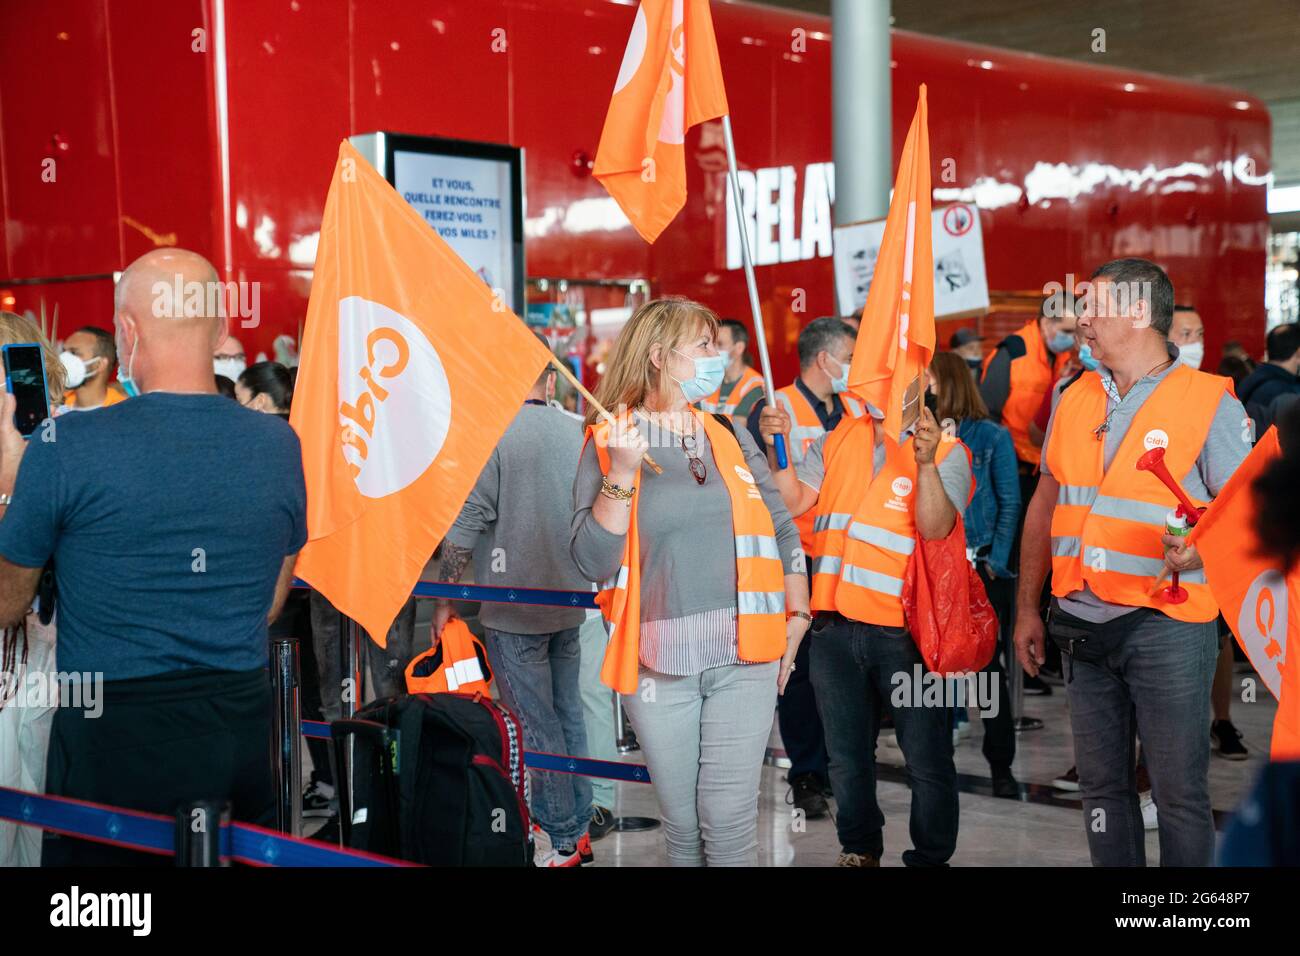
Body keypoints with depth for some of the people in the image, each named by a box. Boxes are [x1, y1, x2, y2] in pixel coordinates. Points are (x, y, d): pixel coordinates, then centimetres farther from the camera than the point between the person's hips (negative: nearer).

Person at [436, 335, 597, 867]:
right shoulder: (578, 432, 4)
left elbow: (465, 527, -13)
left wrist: (444, 600, -3)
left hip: (513, 609, -6)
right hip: (569, 603, 6)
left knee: (533, 725, 0)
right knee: (568, 714, 14)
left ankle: (562, 842, 4)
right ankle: (579, 829, 20)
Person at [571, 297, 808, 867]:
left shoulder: (729, 436, 9)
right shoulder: (609, 442, -1)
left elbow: (782, 530, 18)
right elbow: (593, 562, -10)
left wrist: (797, 616, 13)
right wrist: (623, 472, -18)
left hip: (743, 656, 2)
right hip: (657, 664, -2)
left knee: (728, 821, -5)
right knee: (682, 826, 8)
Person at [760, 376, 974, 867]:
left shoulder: (946, 452, -4)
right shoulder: (836, 440, 10)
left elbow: (936, 528, -18)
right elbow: (793, 501, 3)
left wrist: (925, 463, -32)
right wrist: (775, 449, -12)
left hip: (907, 629, -4)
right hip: (835, 625, 5)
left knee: (928, 760, 1)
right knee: (847, 757, 17)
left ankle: (930, 858, 16)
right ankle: (858, 850, 34)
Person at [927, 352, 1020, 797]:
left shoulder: (992, 437, 0)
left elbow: (1010, 504, 0)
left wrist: (995, 561, -8)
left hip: (979, 566, -2)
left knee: (987, 663, 1)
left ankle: (1001, 765, 9)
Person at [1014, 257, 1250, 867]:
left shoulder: (1209, 401, -6)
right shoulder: (1073, 399, 11)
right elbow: (1045, 503, 17)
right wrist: (1027, 608, 15)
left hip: (1167, 627, -5)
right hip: (1083, 626, 5)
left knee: (1180, 791, 0)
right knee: (1101, 784, 12)